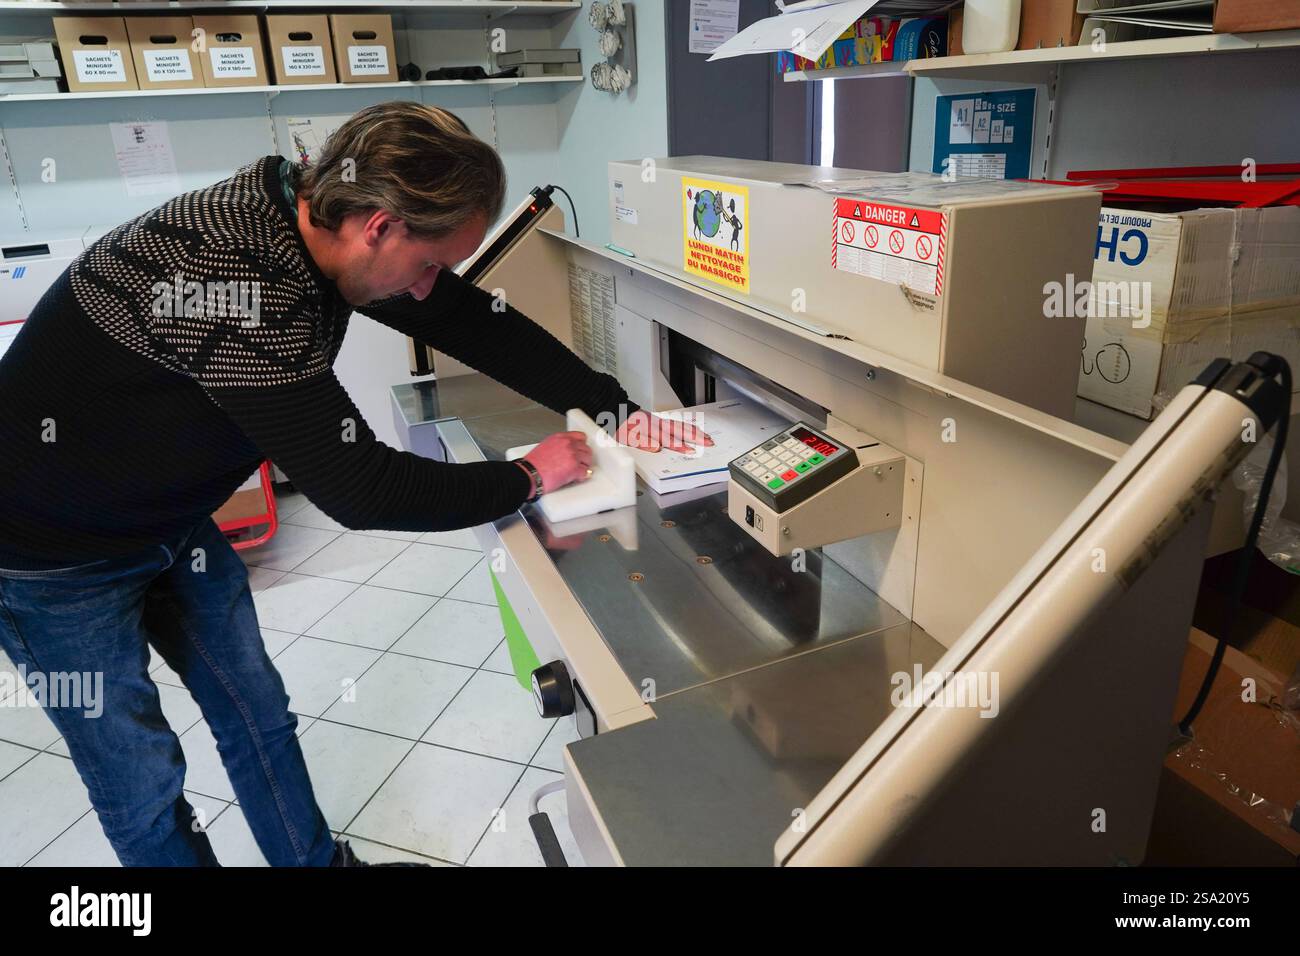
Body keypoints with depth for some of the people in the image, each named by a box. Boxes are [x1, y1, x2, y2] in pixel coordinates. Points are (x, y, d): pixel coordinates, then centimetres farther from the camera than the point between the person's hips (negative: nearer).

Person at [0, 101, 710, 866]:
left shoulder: (314, 214, -11)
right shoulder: (237, 276, -37)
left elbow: (472, 322, -6)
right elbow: (359, 486, -33)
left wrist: (616, 410, -7)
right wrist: (529, 477, -21)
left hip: (169, 519, 8)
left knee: (258, 716, 16)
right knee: (145, 782, 7)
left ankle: (315, 859, 36)